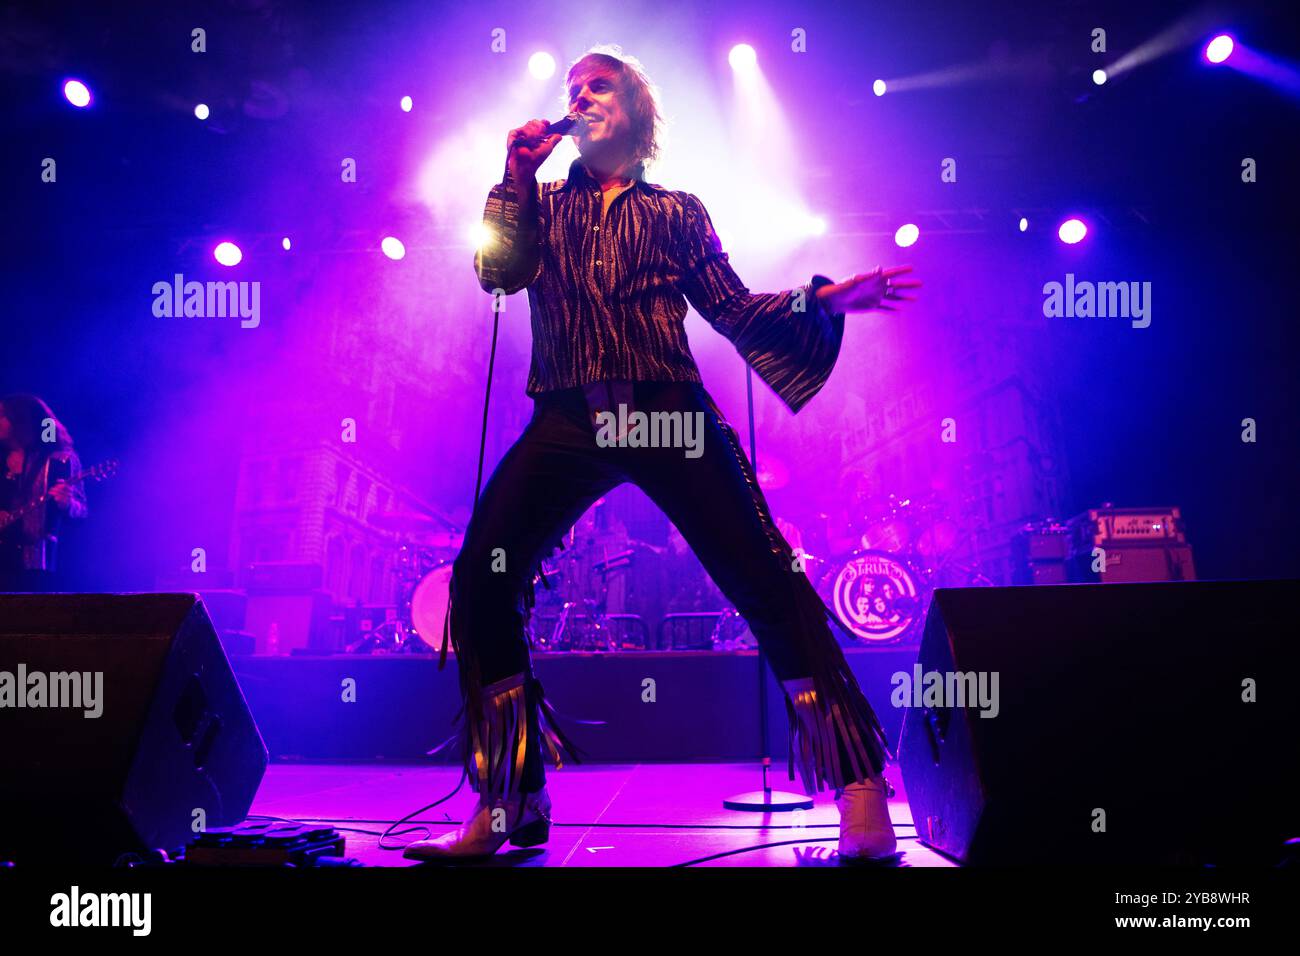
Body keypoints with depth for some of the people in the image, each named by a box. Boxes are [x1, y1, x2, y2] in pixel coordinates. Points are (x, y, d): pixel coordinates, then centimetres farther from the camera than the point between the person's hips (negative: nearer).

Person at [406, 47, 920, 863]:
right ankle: (508, 809, 0)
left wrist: (823, 300, 0)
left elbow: (733, 309, 12)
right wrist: (517, 177, 2)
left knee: (765, 580, -15)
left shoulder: (676, 212, 19)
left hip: (669, 412, -2)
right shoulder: (542, 207, 23)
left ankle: (862, 792, -10)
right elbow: (499, 274, 6)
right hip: (568, 421, 2)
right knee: (480, 581, -12)